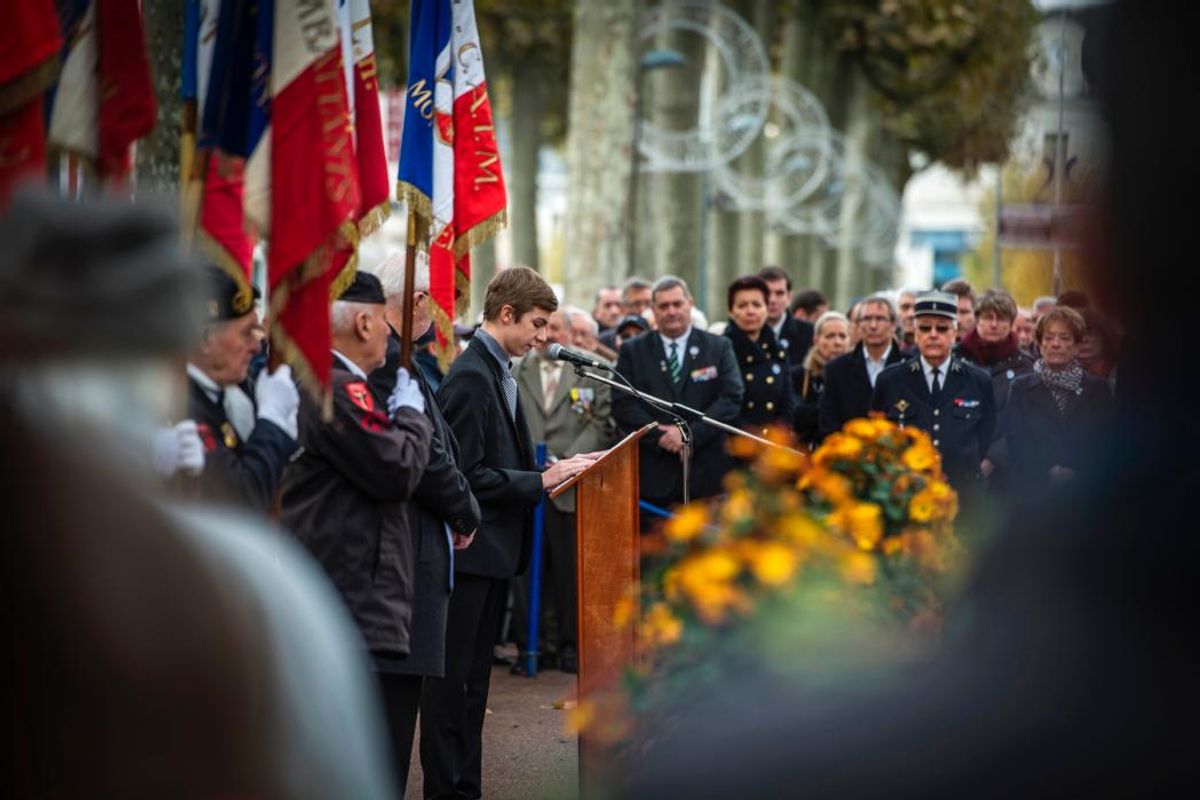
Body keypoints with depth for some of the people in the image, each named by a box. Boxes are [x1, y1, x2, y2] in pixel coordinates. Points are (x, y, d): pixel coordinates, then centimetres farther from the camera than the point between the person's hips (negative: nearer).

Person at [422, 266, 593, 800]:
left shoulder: (499, 372, 13)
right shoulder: (471, 376, -17)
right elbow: (467, 474, -21)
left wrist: (552, 472, 6)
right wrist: (541, 481, -17)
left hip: (492, 549, 10)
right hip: (469, 550, -10)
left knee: (473, 679, 14)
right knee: (451, 678, -3)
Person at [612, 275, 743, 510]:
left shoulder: (719, 347, 9)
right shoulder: (633, 351, 10)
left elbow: (731, 400, -1)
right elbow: (623, 405, 2)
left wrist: (690, 433, -13)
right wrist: (659, 436, -13)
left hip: (706, 472, 0)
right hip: (653, 472, 0)